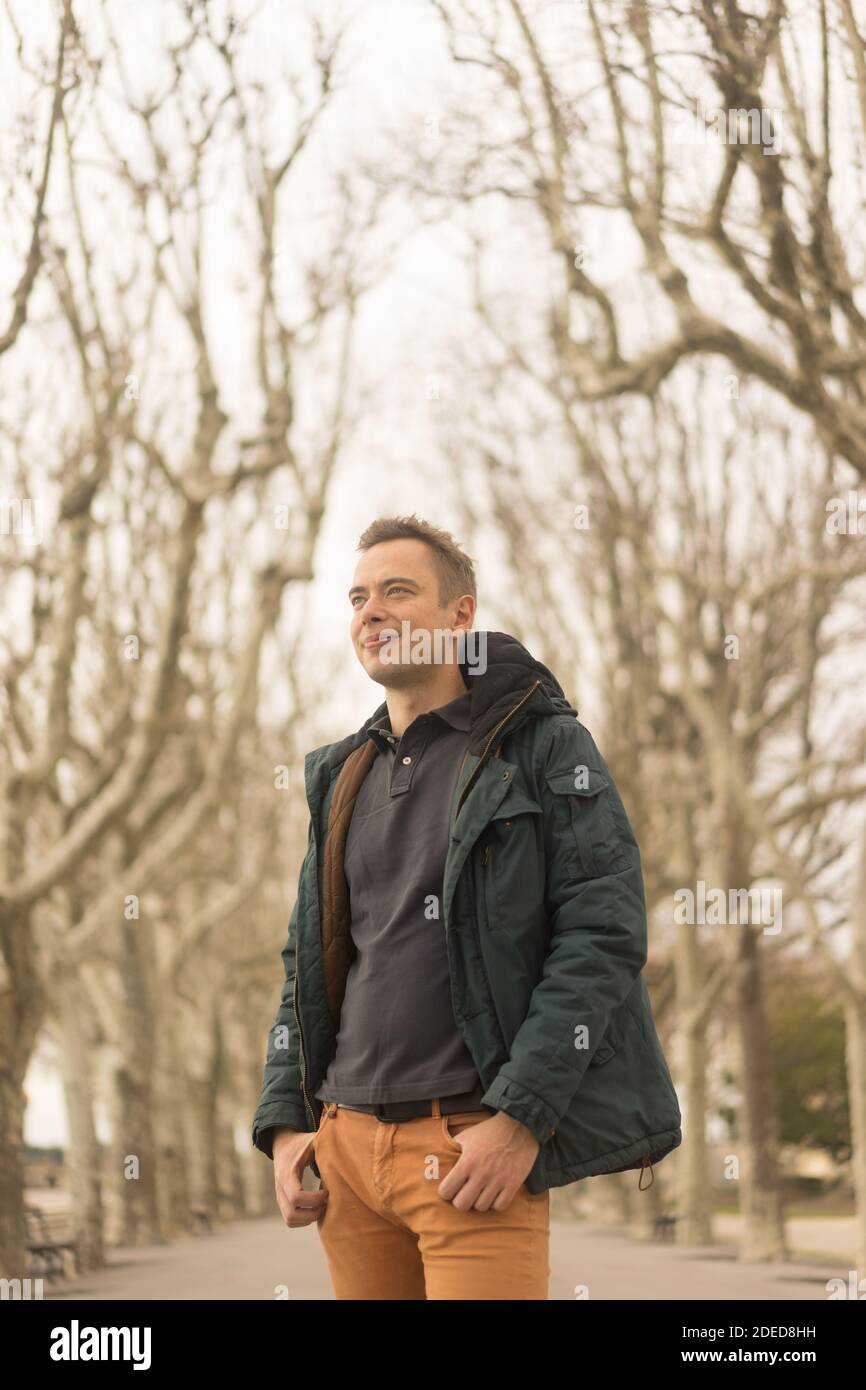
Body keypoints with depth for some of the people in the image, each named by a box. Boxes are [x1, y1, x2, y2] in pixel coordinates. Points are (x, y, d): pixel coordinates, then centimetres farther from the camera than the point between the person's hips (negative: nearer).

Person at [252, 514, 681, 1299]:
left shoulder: (545, 747, -1)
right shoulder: (345, 779, 17)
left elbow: (604, 935, -9)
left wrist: (521, 1118, -17)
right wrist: (286, 1123, 8)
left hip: (476, 1145, -5)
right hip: (346, 1141, 6)